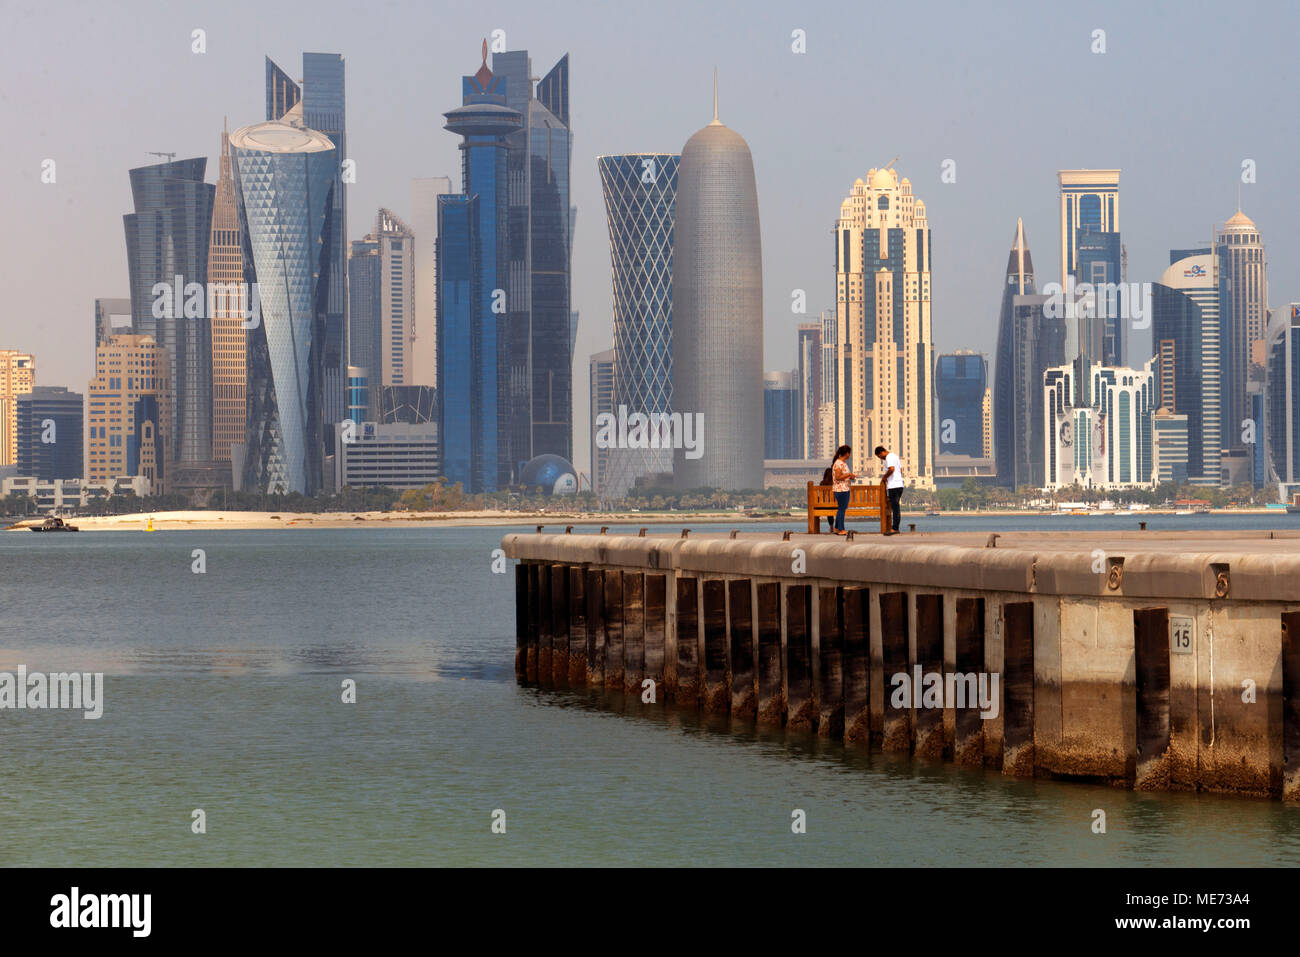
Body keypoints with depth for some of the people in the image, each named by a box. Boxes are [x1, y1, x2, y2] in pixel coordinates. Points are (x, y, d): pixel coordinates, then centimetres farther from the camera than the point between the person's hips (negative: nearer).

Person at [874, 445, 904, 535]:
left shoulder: (889, 457, -11)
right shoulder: (895, 455, 19)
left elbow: (891, 469, -26)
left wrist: (884, 477, -11)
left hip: (893, 486, -10)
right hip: (899, 484, 10)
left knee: (895, 507, -8)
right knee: (896, 507, 12)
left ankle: (895, 529, -8)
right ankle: (896, 528, 14)